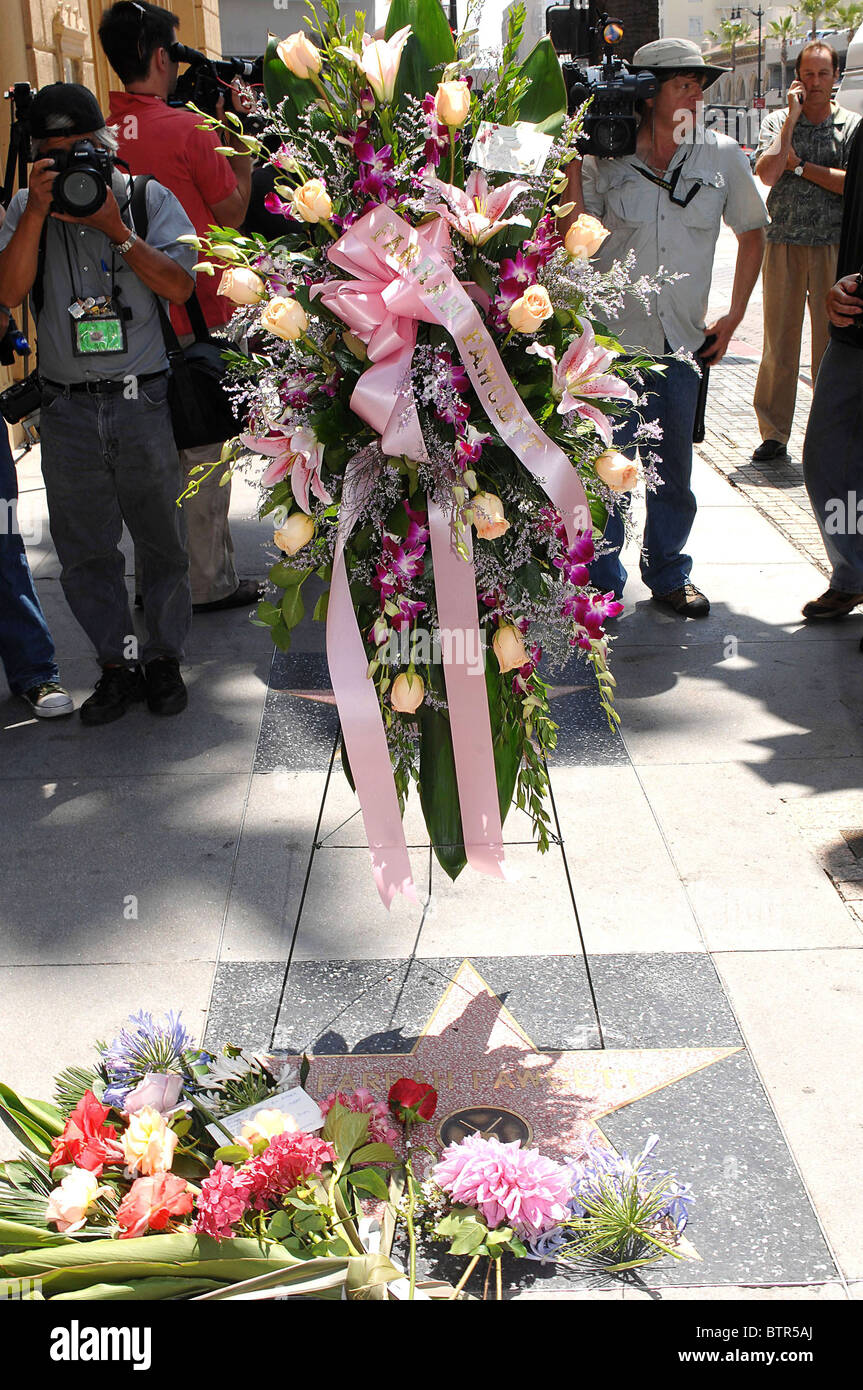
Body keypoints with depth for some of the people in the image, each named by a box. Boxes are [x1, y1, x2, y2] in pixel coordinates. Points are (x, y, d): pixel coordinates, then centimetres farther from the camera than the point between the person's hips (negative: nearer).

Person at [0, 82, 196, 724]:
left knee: (163, 541, 7)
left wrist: (116, 229, -16)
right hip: (68, 410, 2)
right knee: (83, 550, 7)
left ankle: (164, 657, 24)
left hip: (143, 401, -2)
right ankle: (118, 665, 22)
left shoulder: (149, 197, 2)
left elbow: (179, 286, -8)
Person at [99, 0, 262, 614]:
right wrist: (241, 137, 8)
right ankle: (210, 582, 11)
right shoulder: (188, 128, -13)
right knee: (203, 450, 2)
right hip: (196, 318, -6)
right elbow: (234, 211, -3)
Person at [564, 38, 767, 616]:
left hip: (684, 342, 2)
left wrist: (733, 317, 8)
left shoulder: (723, 156, 3)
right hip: (613, 336, -2)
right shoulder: (606, 160, -2)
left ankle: (668, 572, 30)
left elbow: (752, 232, 14)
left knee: (674, 471, 11)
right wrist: (575, 161, -11)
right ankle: (601, 584, 13)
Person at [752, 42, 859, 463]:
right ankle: (773, 433, 10)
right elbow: (768, 174, -9)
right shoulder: (777, 122, 9)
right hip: (783, 243, 1)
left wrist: (800, 165, -6)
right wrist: (792, 117, -7)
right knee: (778, 343, 2)